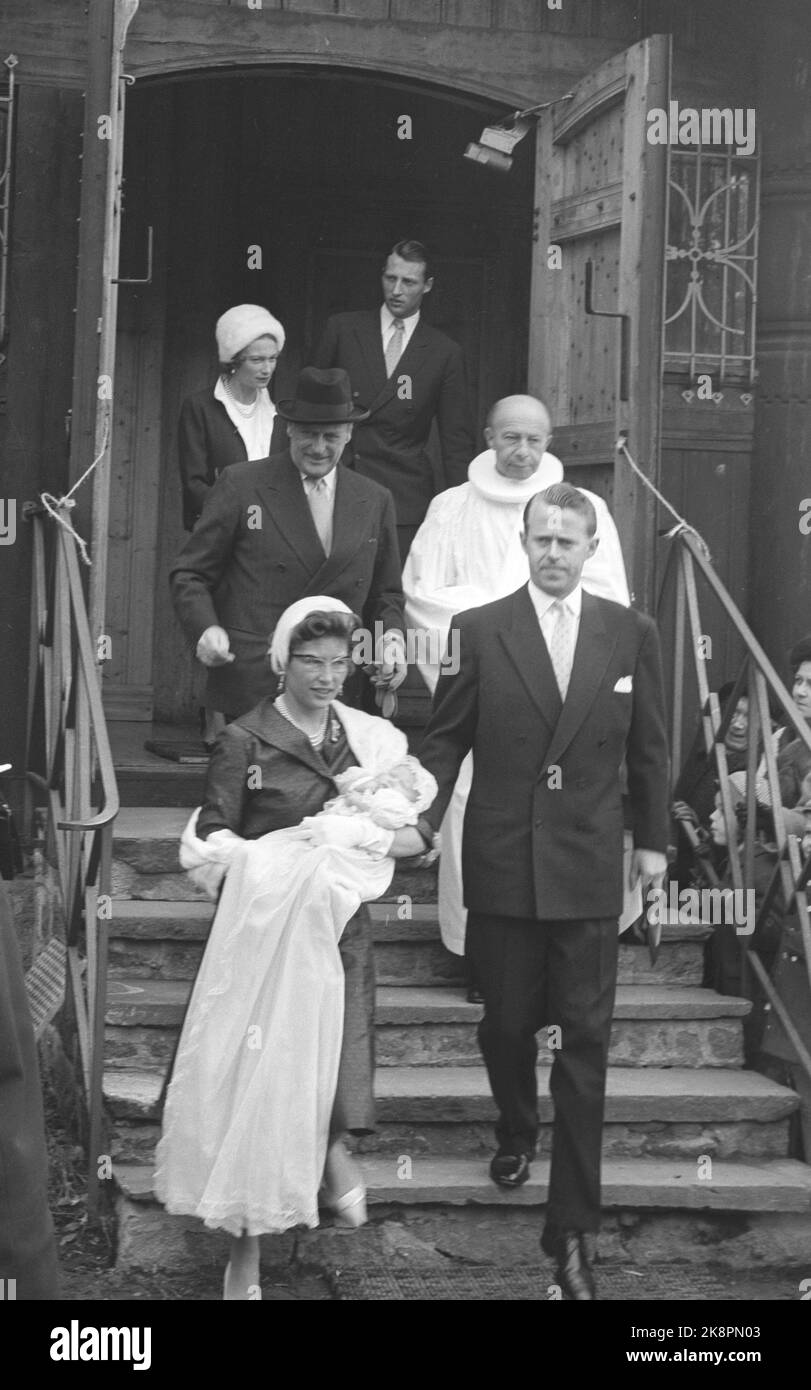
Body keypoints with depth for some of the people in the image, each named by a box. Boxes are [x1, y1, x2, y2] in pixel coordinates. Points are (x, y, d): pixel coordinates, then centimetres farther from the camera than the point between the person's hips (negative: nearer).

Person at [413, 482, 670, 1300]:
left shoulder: (632, 635, 3)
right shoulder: (478, 631, -1)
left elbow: (647, 749, 9)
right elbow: (446, 737, 4)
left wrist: (652, 840, 11)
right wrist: (424, 818, -6)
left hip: (589, 868, 0)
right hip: (502, 864, 0)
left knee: (584, 1046, 0)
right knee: (506, 1021, 12)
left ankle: (571, 1233, 6)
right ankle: (515, 1132, 45)